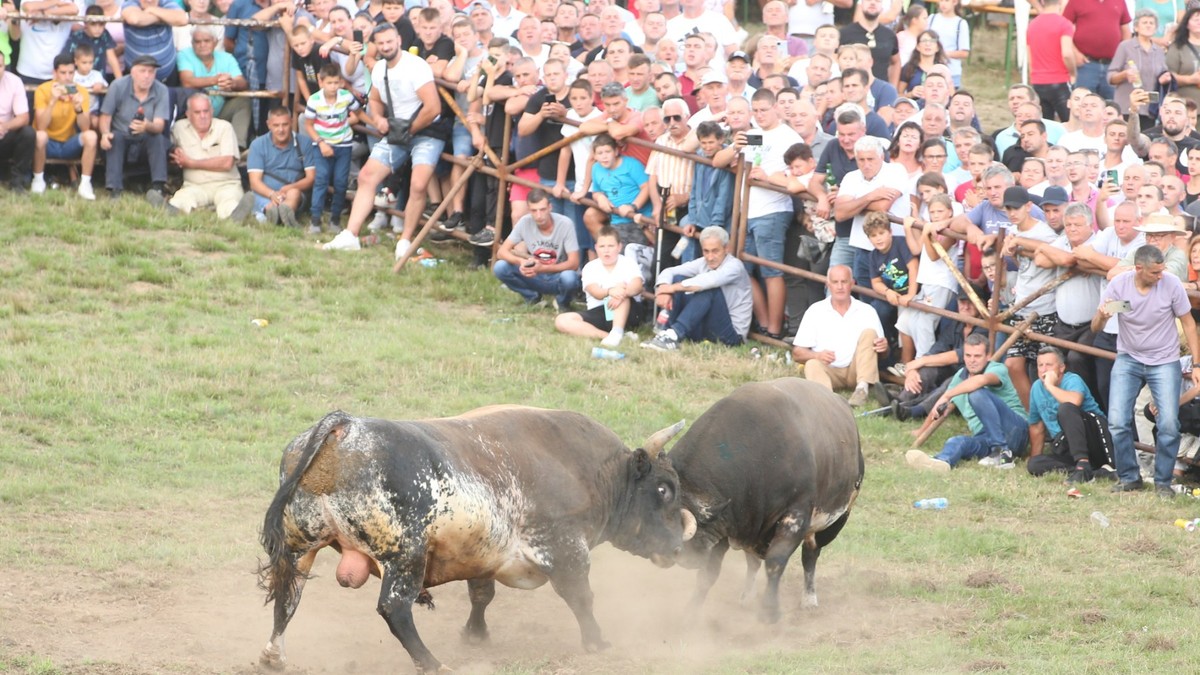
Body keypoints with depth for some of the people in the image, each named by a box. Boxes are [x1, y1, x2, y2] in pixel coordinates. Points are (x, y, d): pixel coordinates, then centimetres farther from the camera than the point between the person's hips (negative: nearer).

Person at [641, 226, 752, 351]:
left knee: (710, 288, -31)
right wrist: (663, 290, -22)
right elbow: (669, 272, 1)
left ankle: (675, 335, -41)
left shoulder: (735, 265, -12)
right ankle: (667, 333, -20)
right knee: (678, 279, -6)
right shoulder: (703, 263, 7)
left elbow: (710, 280, -32)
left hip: (732, 333, -6)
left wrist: (675, 287, -28)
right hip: (703, 329, 6)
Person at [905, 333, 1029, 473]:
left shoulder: (998, 369, -4)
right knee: (957, 441, -29)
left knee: (977, 393, -27)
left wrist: (946, 396, -32)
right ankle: (941, 461, -66)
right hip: (985, 439, 5)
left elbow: (981, 380, -30)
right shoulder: (960, 377, 17)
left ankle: (1003, 452, -29)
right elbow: (939, 411, 27)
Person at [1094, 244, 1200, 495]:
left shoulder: (1171, 284, -15)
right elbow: (1095, 329, -6)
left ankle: (1163, 481, 6)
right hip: (1128, 359, 1)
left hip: (1164, 361, -1)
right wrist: (1101, 316, -30)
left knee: (1169, 424, -12)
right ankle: (1129, 478, 8)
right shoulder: (1118, 285, -12)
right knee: (1117, 421, -10)